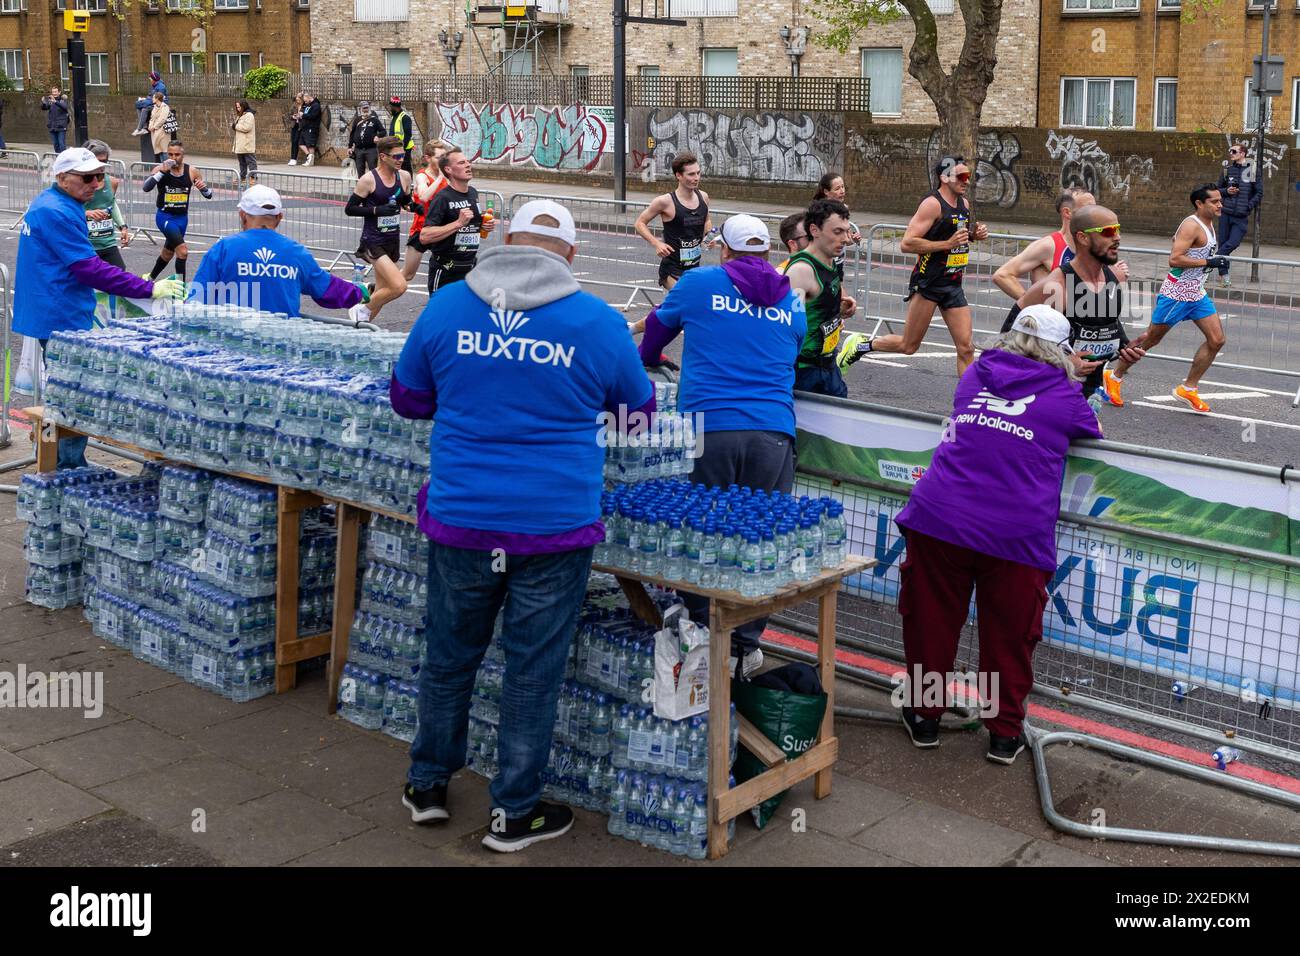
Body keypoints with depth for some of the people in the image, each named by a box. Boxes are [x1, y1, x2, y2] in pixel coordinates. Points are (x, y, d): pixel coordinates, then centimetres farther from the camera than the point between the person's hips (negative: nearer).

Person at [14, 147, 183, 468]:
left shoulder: (48, 203, 14)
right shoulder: (57, 214, -20)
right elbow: (90, 268, -23)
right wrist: (149, 289, -23)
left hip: (52, 315, 11)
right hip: (62, 318, -11)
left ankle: (58, 462, 29)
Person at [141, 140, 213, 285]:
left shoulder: (192, 172, -3)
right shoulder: (160, 168, -10)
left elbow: (209, 196, 2)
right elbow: (146, 188, -25)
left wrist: (204, 187, -20)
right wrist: (162, 171, -31)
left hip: (182, 218, 5)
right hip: (165, 217, -5)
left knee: (168, 253, 21)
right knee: (182, 251, -23)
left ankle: (150, 278, 44)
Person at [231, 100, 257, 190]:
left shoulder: (249, 115, -11)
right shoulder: (240, 116, 20)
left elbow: (247, 127, -21)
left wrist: (235, 126, -11)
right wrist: (233, 126, 3)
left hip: (247, 145, -10)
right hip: (240, 145, 10)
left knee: (250, 161, -9)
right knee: (242, 162, 14)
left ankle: (253, 177, -10)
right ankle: (242, 178, 21)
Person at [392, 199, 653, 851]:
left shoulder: (447, 306, 0)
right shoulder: (598, 323, -6)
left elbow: (407, 399, 12)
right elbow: (640, 411, 11)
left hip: (459, 521, 2)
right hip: (555, 528, -2)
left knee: (448, 657, 19)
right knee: (532, 673, 10)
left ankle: (427, 786, 35)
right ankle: (513, 814, 23)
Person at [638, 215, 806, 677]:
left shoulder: (698, 283, 10)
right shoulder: (792, 302, 17)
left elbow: (658, 327, 27)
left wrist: (646, 357, 49)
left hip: (708, 426, -2)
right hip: (773, 432, 2)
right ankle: (747, 645, 11)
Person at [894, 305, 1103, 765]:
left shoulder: (975, 375, 14)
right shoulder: (1065, 397, 5)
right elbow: (1095, 434, 23)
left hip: (939, 519, 3)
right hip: (1015, 535, -2)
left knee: (931, 622, 16)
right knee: (1008, 636, 12)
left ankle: (924, 715, 28)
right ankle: (1005, 733, 23)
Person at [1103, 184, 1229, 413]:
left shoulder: (1209, 224, 11)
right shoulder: (1192, 225, -18)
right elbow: (1174, 259, -26)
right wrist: (1208, 262, -24)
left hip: (1197, 294, 9)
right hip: (1176, 294, -9)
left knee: (1217, 340, 1)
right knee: (1150, 339, 3)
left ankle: (1187, 389, 9)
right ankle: (1114, 378, 20)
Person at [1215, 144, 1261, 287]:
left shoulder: (1252, 171, 0)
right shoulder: (1227, 170, 7)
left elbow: (1259, 193, 3)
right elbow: (1218, 189, 15)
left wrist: (1248, 206, -7)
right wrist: (1226, 191, -6)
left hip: (1242, 216, -2)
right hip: (1226, 213, 2)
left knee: (1233, 243, -11)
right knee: (1223, 243, 3)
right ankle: (1223, 273, 11)